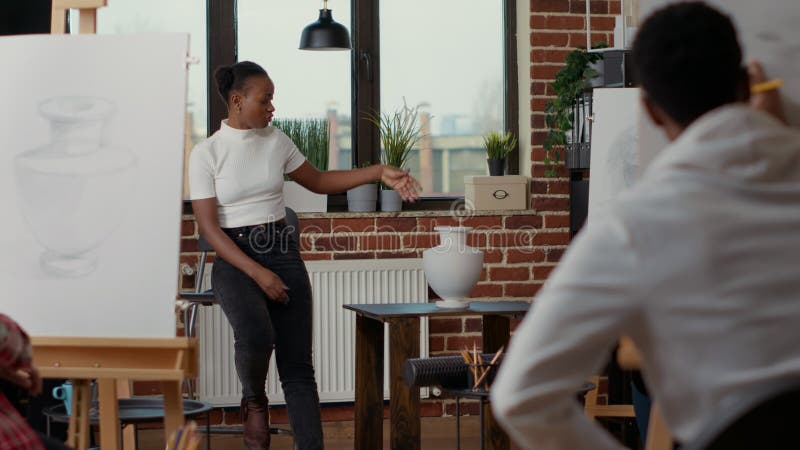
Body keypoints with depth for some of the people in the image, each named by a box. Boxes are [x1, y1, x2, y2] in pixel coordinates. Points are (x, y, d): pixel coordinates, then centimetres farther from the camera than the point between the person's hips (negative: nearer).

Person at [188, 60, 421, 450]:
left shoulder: (276, 141, 8)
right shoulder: (205, 154, -6)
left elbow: (318, 181, 20)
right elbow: (210, 228, -9)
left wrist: (379, 173, 9)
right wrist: (258, 274, -18)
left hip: (283, 254, 4)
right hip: (235, 260, -4)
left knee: (297, 366, -4)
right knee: (256, 335, -32)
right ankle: (254, 402, 0)